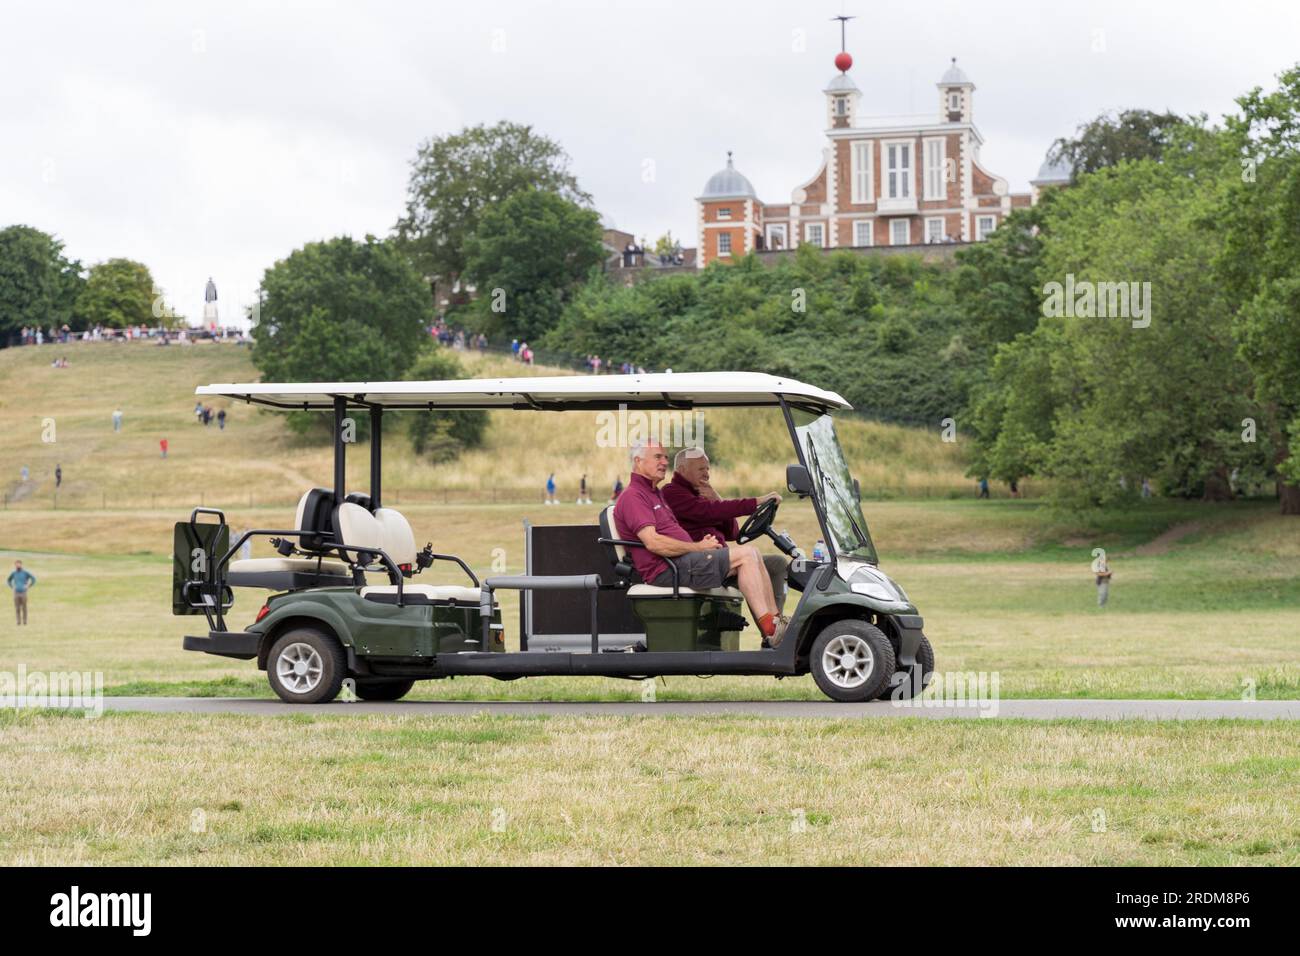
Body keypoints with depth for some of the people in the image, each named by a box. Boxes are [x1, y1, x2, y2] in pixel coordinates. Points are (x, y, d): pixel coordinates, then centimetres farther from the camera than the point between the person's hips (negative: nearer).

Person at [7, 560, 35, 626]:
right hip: (16, 593, 3)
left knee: (24, 608, -1)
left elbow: (33, 579, 1)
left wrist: (28, 587, -3)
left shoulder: (25, 573, -3)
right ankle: (18, 621, 5)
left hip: (23, 593, -2)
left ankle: (24, 621, 7)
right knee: (17, 608, 0)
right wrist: (12, 587, 12)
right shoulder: (13, 573, 7)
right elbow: (9, 580, 25)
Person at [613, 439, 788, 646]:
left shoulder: (655, 494, 26)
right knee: (746, 555, -16)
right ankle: (770, 630, -23)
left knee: (752, 553, 2)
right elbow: (653, 543, -21)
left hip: (679, 562, 10)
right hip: (666, 570, -10)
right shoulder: (632, 497, -8)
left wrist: (702, 543, 5)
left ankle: (775, 620, -6)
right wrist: (697, 547, -15)